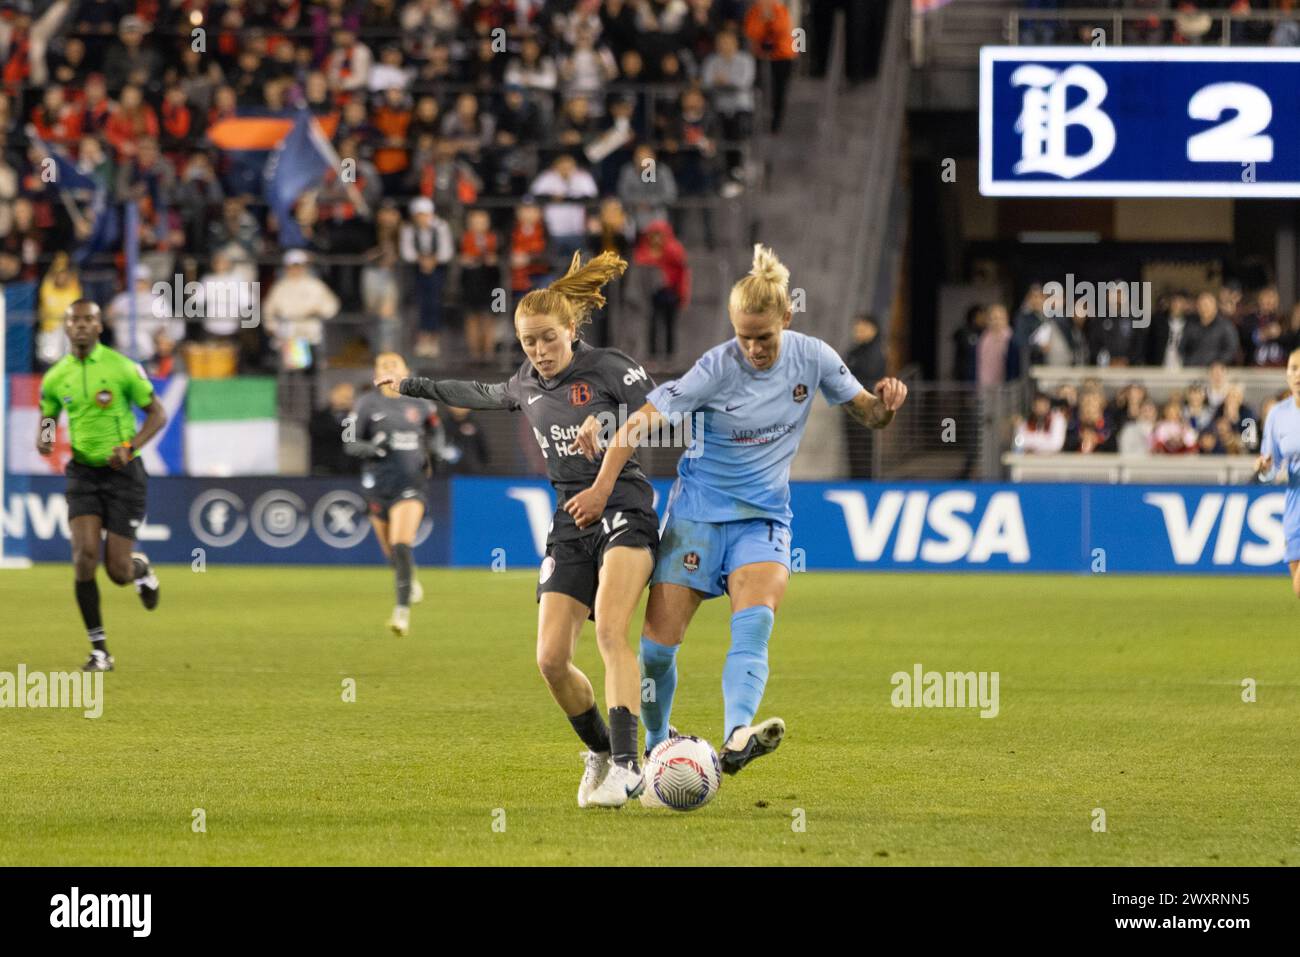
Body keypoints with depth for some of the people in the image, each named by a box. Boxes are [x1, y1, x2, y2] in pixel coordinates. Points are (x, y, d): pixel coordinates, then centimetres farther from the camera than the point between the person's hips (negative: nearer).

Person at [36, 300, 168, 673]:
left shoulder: (122, 368, -8)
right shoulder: (55, 377, 3)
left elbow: (158, 414, -2)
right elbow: (47, 418, 18)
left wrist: (130, 447, -18)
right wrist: (44, 440, -6)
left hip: (123, 474, -2)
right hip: (83, 472, 2)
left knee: (117, 572, -5)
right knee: (84, 554, -17)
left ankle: (139, 566, 36)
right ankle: (99, 650, -7)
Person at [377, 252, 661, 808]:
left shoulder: (609, 368, -3)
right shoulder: (526, 385, 15)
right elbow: (482, 396, 36)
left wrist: (612, 425, -24)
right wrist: (414, 387, 45)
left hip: (624, 510, -6)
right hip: (570, 525, 6)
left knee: (609, 631, -26)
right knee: (551, 658, -6)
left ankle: (624, 766, -32)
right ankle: (599, 753, 18)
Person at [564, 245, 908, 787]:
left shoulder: (812, 358, -5)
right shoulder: (717, 369, -16)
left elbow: (868, 416, 6)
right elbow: (641, 422, -16)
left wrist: (885, 403, -18)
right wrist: (602, 487, -24)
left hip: (763, 515, 1)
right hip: (699, 510, -1)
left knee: (755, 621, -26)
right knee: (658, 643, -5)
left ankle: (736, 738, -46)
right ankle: (658, 750, 18)